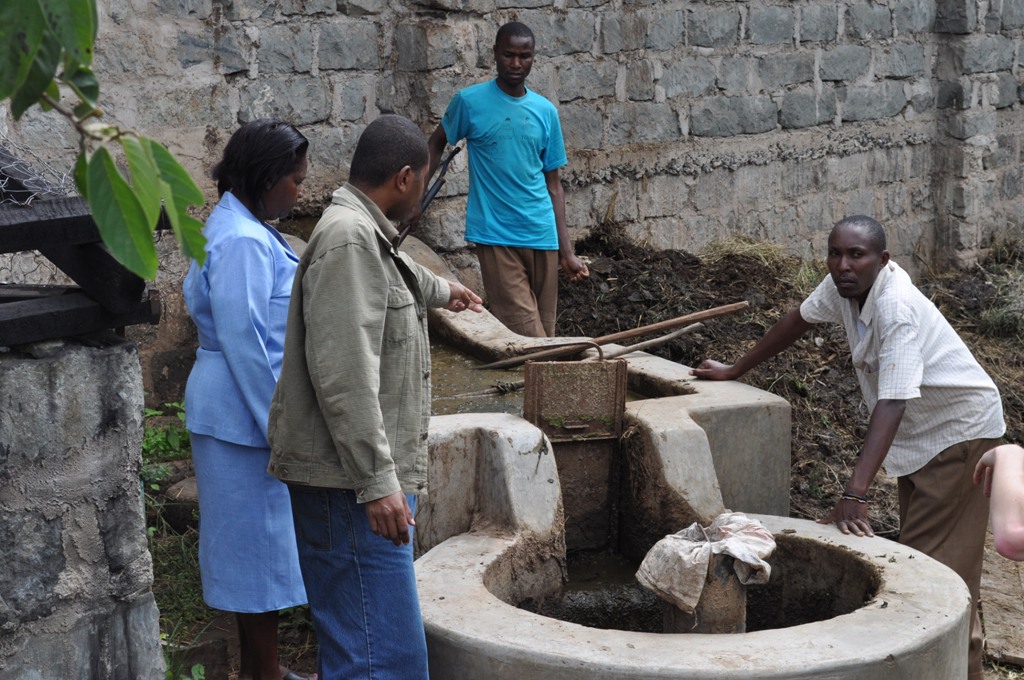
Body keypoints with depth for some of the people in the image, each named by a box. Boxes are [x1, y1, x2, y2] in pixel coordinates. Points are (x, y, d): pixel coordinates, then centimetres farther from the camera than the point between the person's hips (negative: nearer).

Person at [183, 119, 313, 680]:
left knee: (255, 543, 16)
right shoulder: (242, 242, -20)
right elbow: (244, 345, -22)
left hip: (250, 412, 10)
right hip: (248, 414, -10)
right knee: (260, 538, -1)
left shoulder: (245, 229, 12)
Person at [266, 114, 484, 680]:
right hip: (351, 482, -11)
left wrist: (440, 290, 64)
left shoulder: (363, 233, 18)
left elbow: (393, 274, 45)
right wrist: (378, 483, -24)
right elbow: (343, 375, -23)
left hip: (359, 476, 11)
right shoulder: (348, 239, -15)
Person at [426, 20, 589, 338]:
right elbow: (436, 144, 14)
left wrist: (566, 251, 6)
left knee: (545, 332, 8)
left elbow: (553, 184, 10)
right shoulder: (470, 101, -2)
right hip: (496, 237, -4)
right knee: (529, 340, -12)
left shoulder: (546, 111, 7)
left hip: (542, 237, 4)